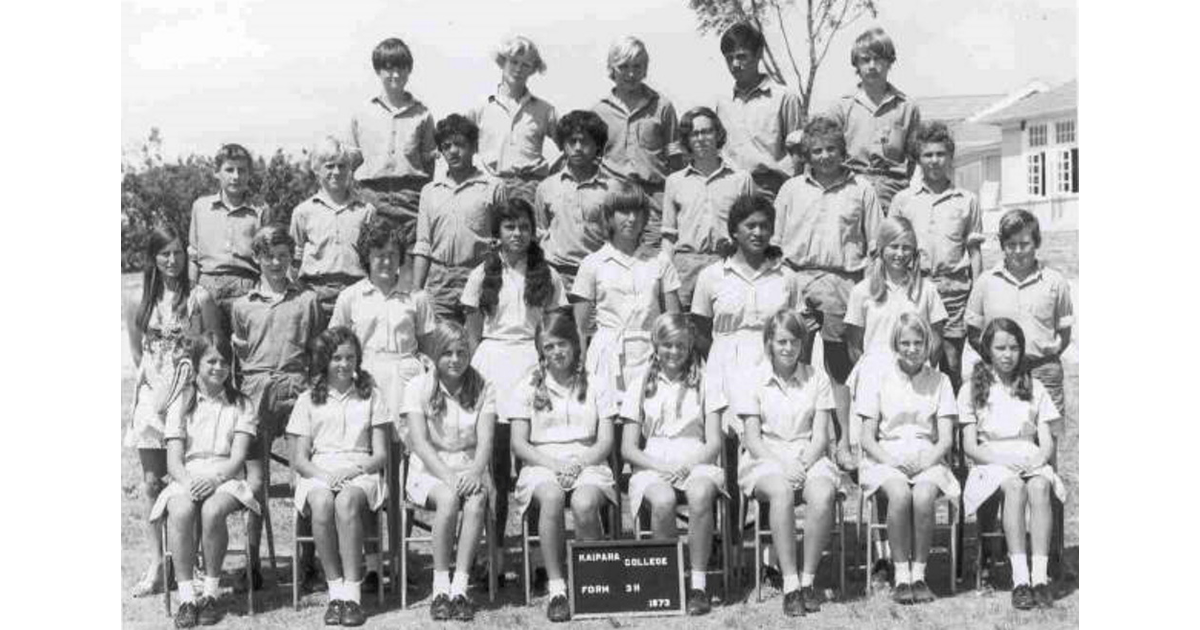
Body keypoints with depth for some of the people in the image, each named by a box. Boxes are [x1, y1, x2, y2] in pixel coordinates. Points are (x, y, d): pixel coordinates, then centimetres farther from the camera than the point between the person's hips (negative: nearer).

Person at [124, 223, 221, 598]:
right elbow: (136, 353, 15)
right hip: (151, 395, 3)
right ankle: (156, 568, 12)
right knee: (151, 483, 5)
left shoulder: (200, 298, -4)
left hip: (190, 394, -3)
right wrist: (153, 378, 7)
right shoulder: (137, 301, 5)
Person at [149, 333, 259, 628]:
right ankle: (186, 597, -27)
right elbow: (174, 461, 3)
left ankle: (211, 593, -19)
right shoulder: (181, 405, 12)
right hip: (186, 480, 1)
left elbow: (237, 458, 0)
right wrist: (188, 483, -18)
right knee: (180, 511, -34)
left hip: (225, 479, -1)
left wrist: (214, 480, -20)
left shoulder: (241, 405, 10)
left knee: (213, 510, -35)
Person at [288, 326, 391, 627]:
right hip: (318, 475, 1)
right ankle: (335, 591, -26)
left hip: (360, 474, -1)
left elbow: (381, 455, 8)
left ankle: (352, 594, -34)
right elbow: (299, 459, 9)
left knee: (346, 501, -36)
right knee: (322, 503, -35)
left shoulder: (371, 396, 14)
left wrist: (354, 470, -12)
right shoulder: (308, 400, 16)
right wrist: (323, 475, -12)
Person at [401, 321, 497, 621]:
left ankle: (460, 587, -29)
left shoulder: (483, 388, 5)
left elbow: (485, 441, -4)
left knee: (477, 498, -32)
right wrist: (448, 477, -23)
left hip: (471, 469, 1)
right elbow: (420, 443, -9)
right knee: (448, 498, -34)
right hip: (429, 471, -1)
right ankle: (441, 588, -24)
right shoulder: (419, 388, 0)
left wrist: (475, 472, -25)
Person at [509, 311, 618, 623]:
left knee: (585, 503, -34)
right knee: (551, 498, -36)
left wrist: (578, 464, -12)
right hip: (541, 465, 0)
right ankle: (556, 588, -28)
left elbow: (606, 442, 7)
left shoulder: (594, 385, 13)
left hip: (588, 464, 0)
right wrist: (554, 465, -11)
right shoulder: (530, 388, 12)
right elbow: (518, 443, 5)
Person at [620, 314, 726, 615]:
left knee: (699, 496, -36)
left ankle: (698, 584, -27)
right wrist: (661, 467, -11)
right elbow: (628, 448, 7)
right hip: (652, 467, 0)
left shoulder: (703, 383, 14)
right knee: (663, 501, -36)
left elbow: (714, 443, 6)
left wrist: (688, 466, -13)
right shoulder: (642, 386, 14)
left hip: (697, 463, 0)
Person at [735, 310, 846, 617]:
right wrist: (782, 464, -17)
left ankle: (808, 580, -20)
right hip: (765, 459, -1)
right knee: (781, 492, -36)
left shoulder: (817, 378, 10)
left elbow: (820, 436, 4)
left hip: (808, 457, 2)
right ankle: (790, 584, -30)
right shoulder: (754, 380, 5)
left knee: (823, 494, -32)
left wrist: (802, 463, -15)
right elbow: (752, 439, 0)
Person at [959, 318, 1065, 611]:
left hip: (1032, 463, 2)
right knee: (1014, 487, -36)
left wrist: (1038, 460, -12)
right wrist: (1002, 460, -15)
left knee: (1039, 487, -34)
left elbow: (1048, 443, 11)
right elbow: (970, 447, 3)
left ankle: (1040, 577, -40)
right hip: (991, 465, -2)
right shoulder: (972, 389, 10)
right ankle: (1020, 579, -42)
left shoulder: (1034, 388, 18)